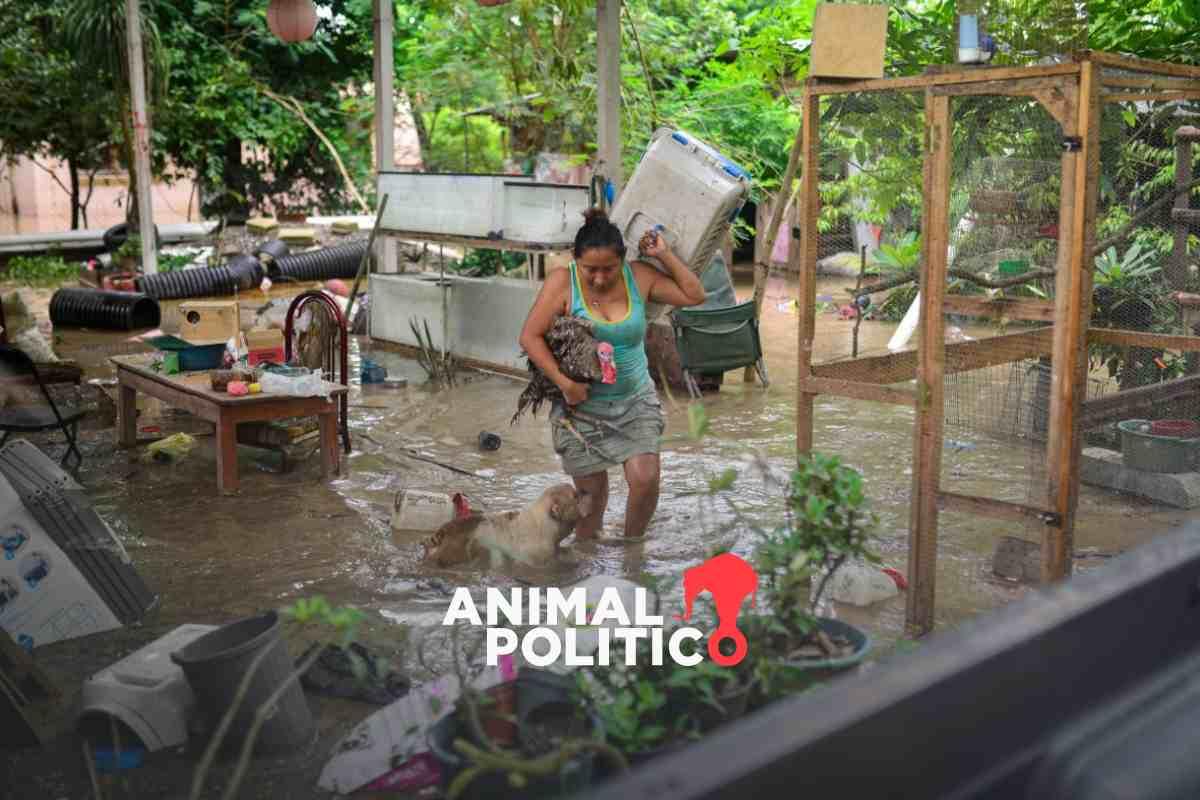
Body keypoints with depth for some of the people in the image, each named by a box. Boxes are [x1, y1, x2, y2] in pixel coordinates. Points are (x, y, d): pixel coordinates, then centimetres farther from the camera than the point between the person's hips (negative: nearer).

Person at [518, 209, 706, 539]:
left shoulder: (639, 276, -4)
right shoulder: (562, 282, -13)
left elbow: (694, 296, 2)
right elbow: (530, 337, -16)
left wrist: (664, 254, -8)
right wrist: (565, 383, -22)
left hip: (636, 401, 2)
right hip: (582, 406, -2)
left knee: (645, 478, -12)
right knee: (592, 491, 5)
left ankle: (632, 544, 16)